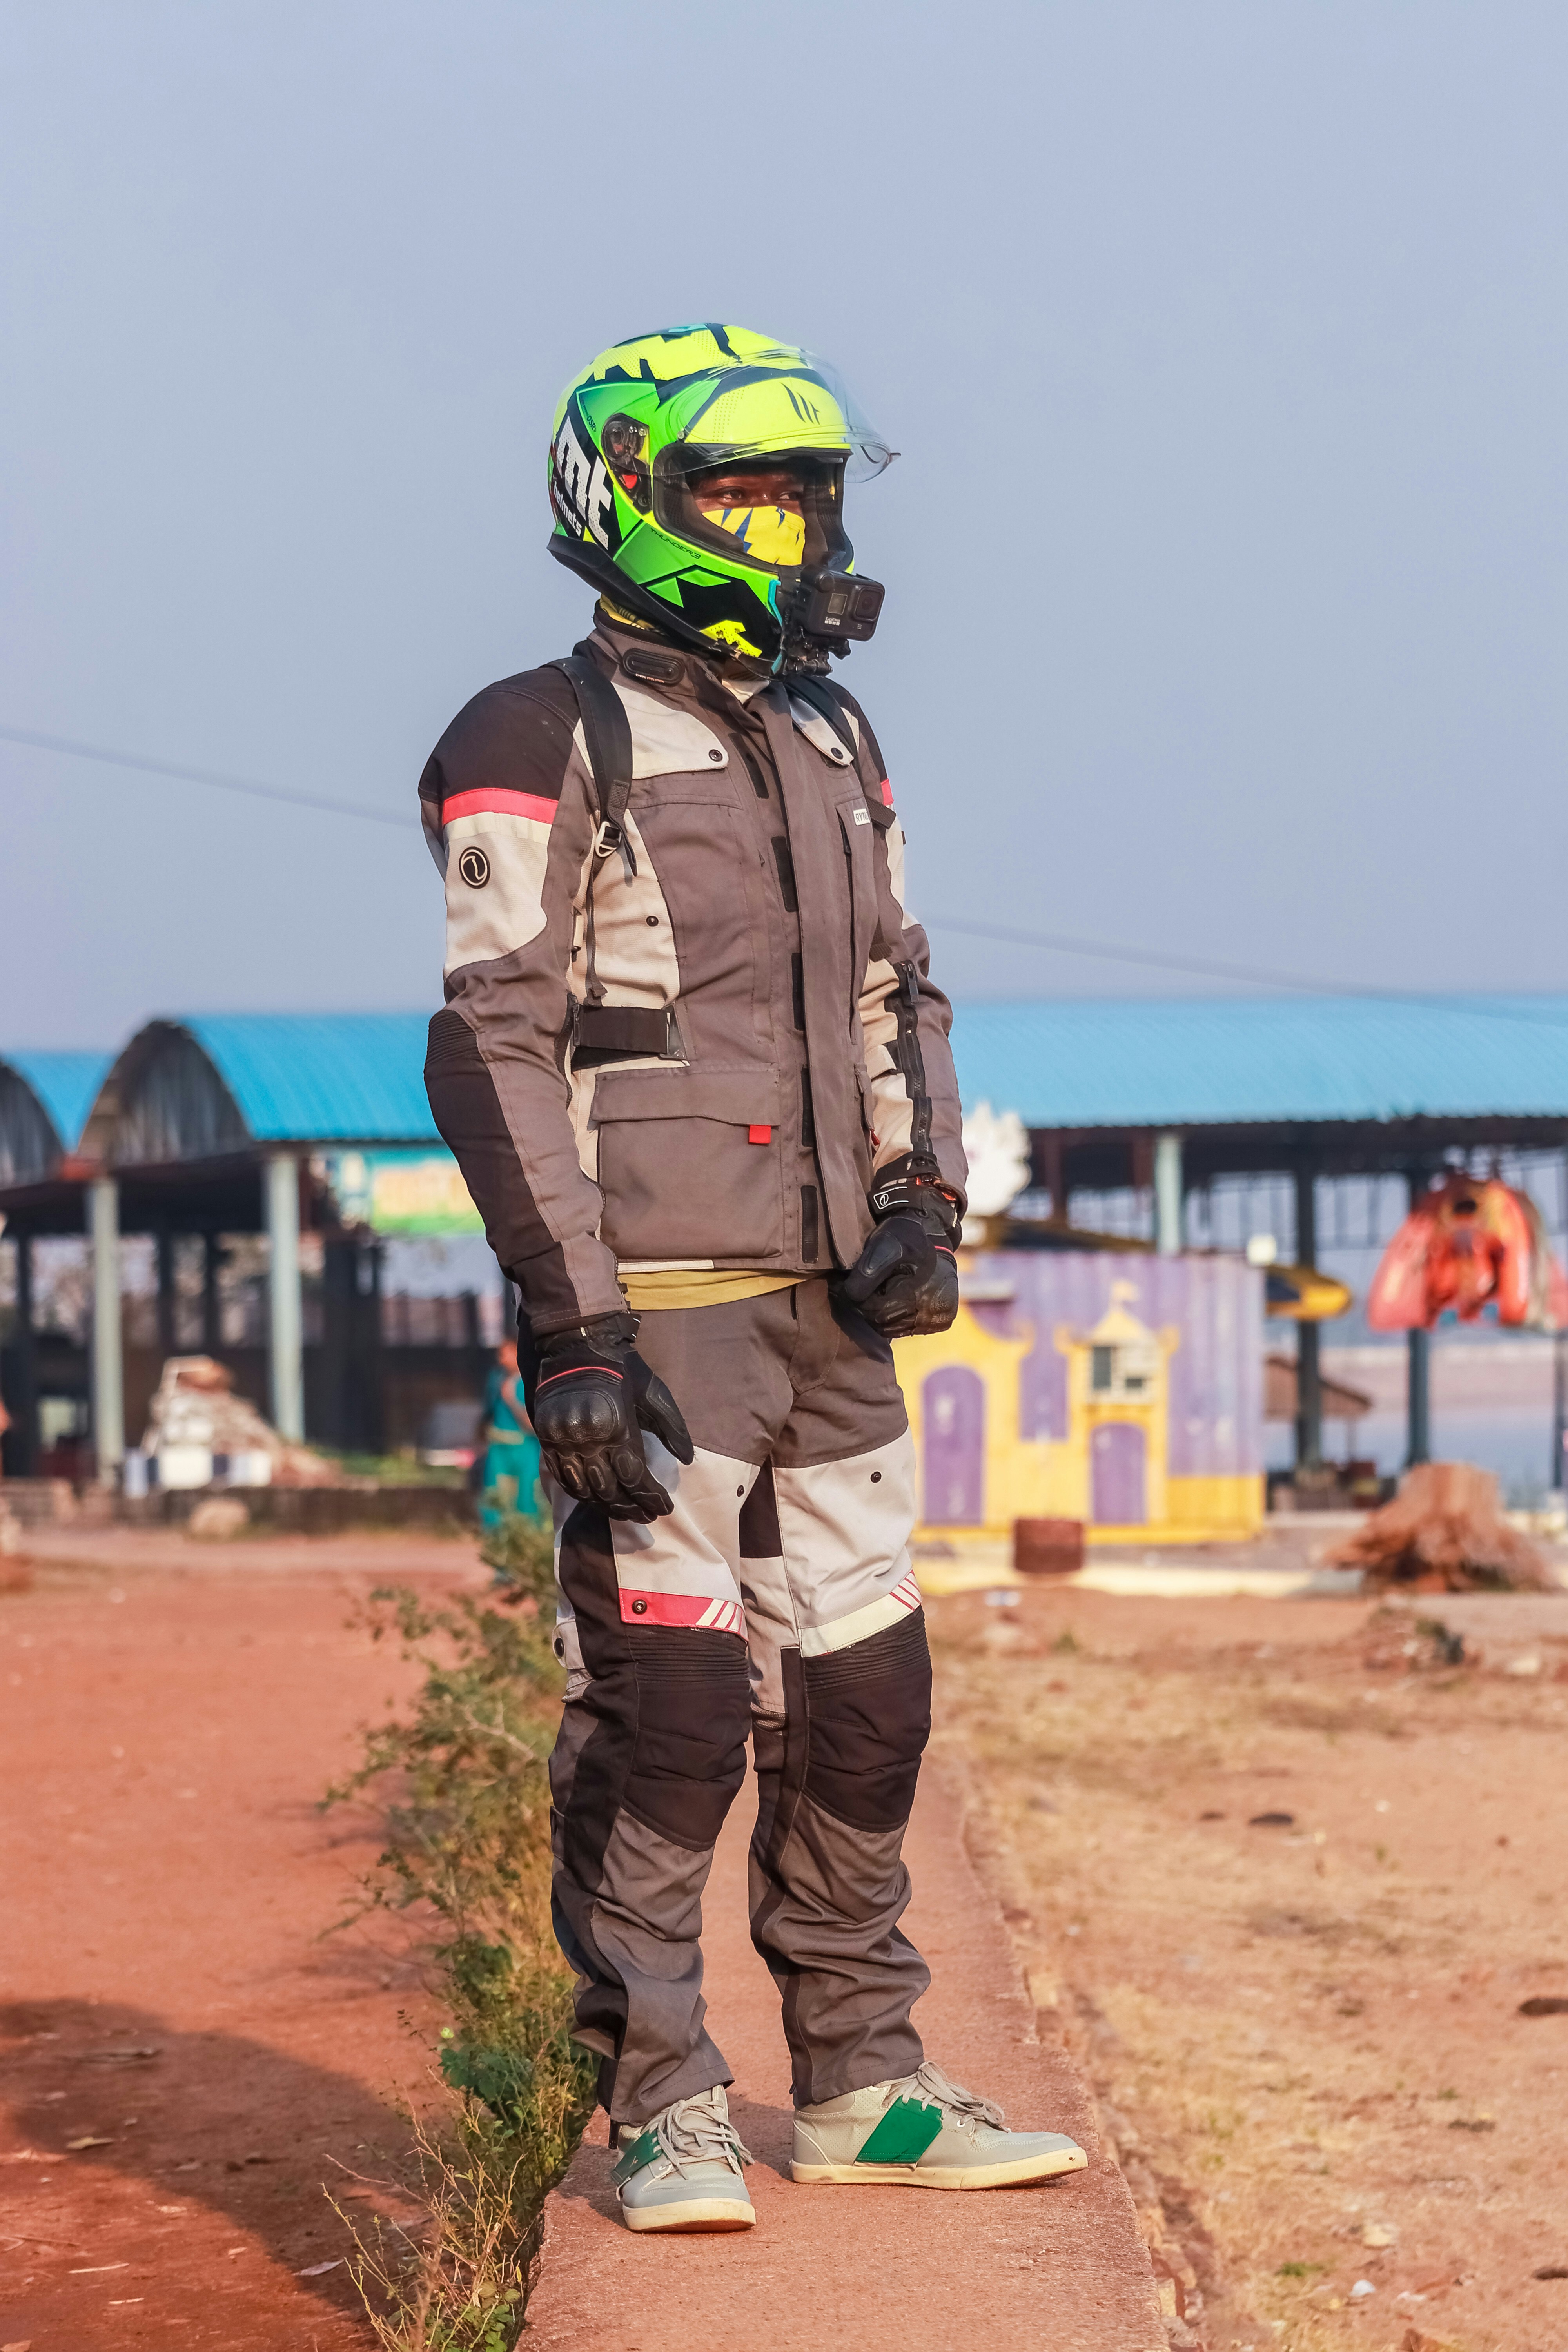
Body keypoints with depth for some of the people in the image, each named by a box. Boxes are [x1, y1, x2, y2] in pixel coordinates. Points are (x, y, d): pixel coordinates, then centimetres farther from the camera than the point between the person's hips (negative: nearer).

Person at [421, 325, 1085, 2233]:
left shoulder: (832, 748, 17)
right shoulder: (542, 747, -7)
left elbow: (892, 996, 22)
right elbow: (495, 1046, -12)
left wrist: (922, 1198, 4)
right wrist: (568, 1328, -18)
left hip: (827, 1306, 7)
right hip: (651, 1302, -7)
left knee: (861, 1698, 9)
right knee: (662, 1706, -6)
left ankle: (862, 2090, 19)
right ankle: (661, 2110, 4)